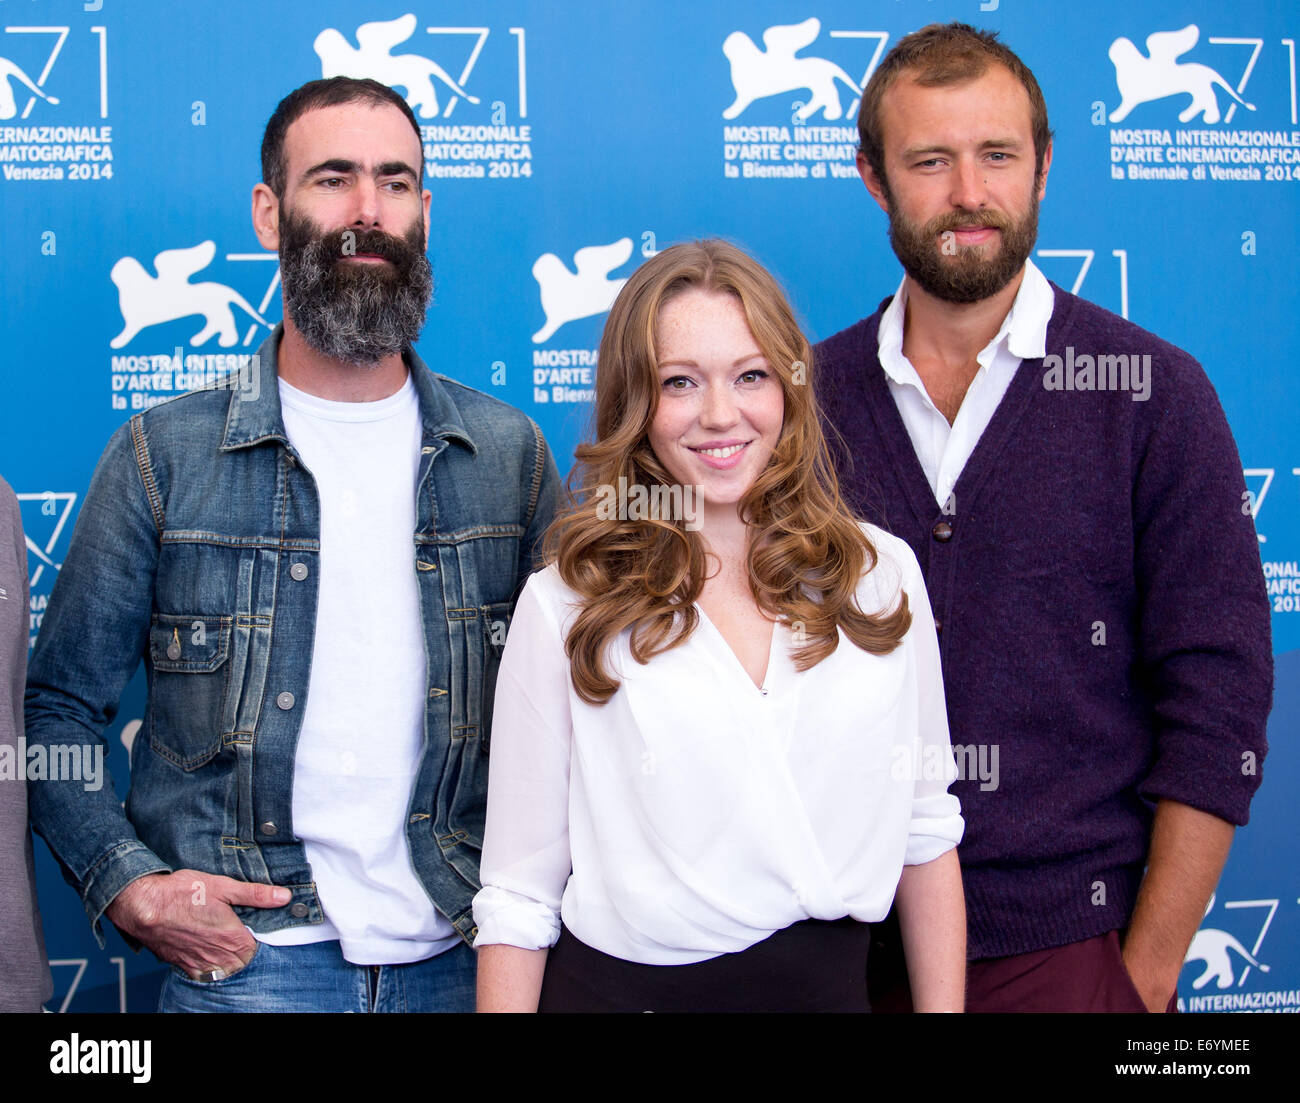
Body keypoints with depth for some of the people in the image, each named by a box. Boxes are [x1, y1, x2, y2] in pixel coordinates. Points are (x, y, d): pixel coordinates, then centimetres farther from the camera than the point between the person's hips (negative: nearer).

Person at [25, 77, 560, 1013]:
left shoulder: (509, 453, 3)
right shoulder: (165, 456, -3)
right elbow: (59, 709, 2)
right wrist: (129, 884, -10)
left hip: (458, 958, 2)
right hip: (246, 961, -2)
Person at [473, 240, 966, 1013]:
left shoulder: (881, 574, -1)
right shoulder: (566, 607, -8)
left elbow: (925, 829, 5)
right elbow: (519, 896, -6)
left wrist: (944, 1006, 3)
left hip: (832, 980, 3)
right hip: (628, 986, -2)